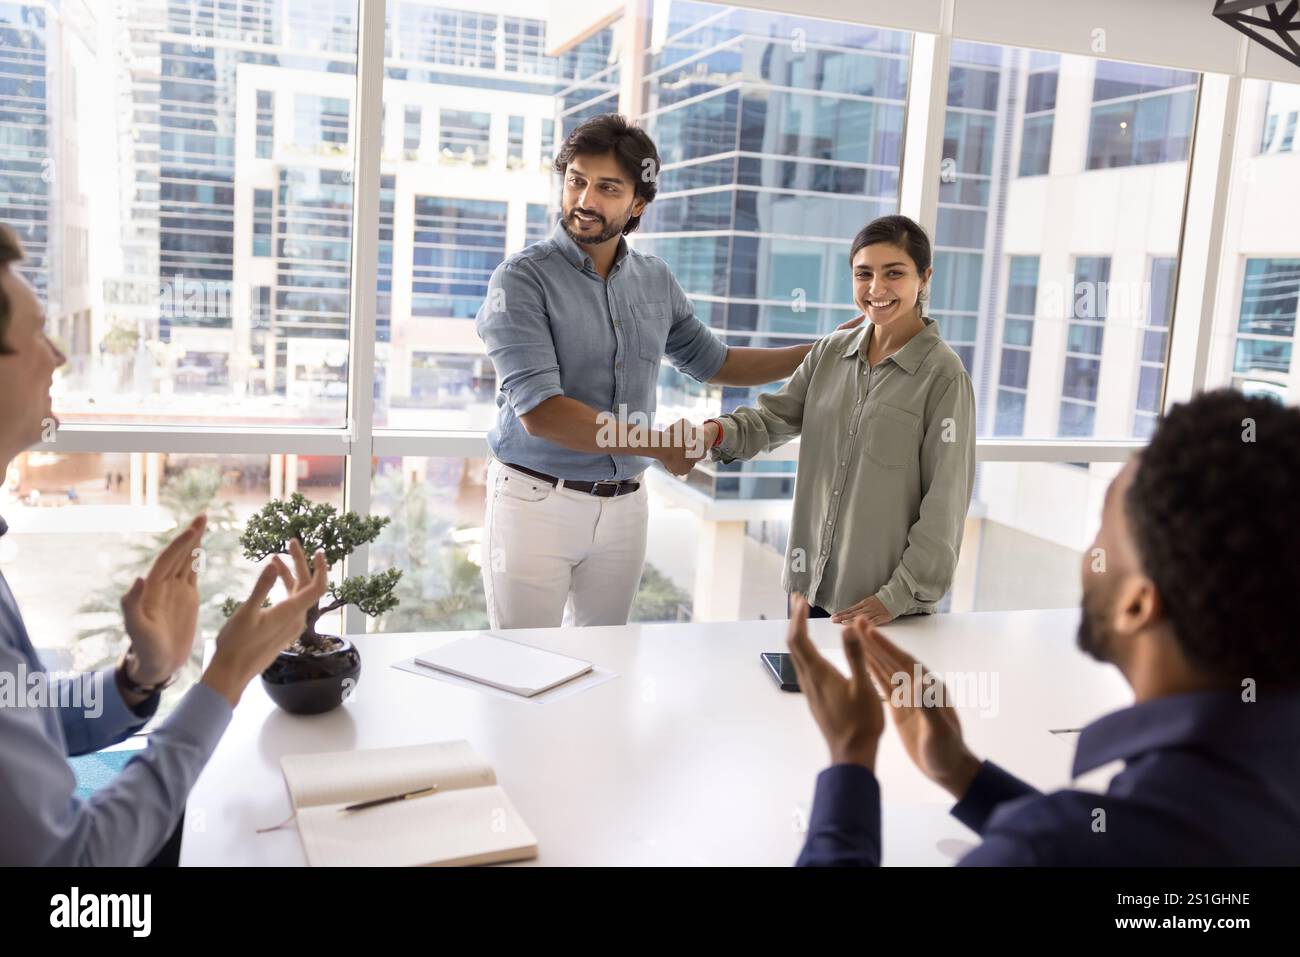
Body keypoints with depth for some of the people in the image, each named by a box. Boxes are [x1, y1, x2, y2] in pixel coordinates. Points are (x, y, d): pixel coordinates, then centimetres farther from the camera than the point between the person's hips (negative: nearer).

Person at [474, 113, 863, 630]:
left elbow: (715, 362, 20)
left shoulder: (654, 279, 6)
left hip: (623, 505, 5)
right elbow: (539, 411, -22)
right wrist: (660, 445, -15)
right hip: (537, 501, -5)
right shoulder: (523, 278, -12)